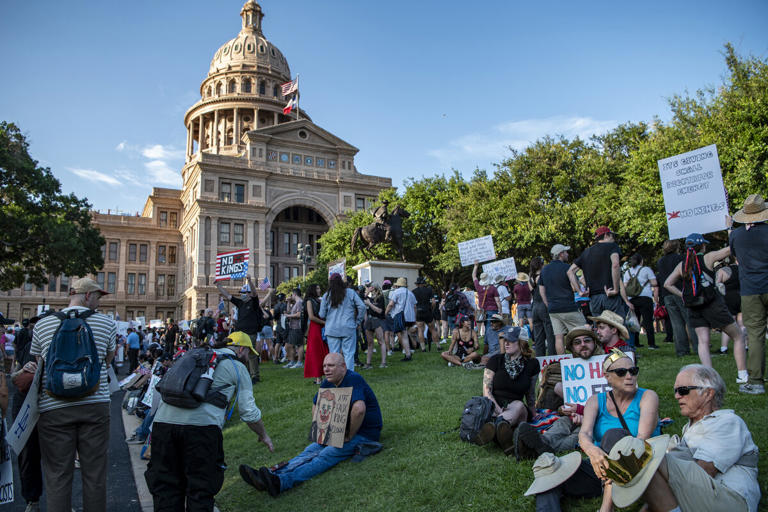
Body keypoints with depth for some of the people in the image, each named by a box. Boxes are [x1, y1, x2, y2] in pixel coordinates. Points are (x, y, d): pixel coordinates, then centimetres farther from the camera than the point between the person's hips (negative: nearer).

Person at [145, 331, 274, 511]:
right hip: (201, 424, -5)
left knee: (166, 484, 16)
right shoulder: (237, 367, 12)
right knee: (201, 485, 7)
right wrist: (264, 435, 26)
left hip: (163, 420, 5)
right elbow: (249, 412, 10)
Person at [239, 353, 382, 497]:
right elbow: (316, 405, 23)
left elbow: (359, 409, -35)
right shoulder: (328, 383, 8)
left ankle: (281, 482, -45)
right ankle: (273, 475, -29)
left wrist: (349, 436, -23)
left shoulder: (353, 380, -19)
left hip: (364, 434, -8)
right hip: (342, 431, 8)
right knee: (310, 451, -12)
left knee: (326, 455, -26)